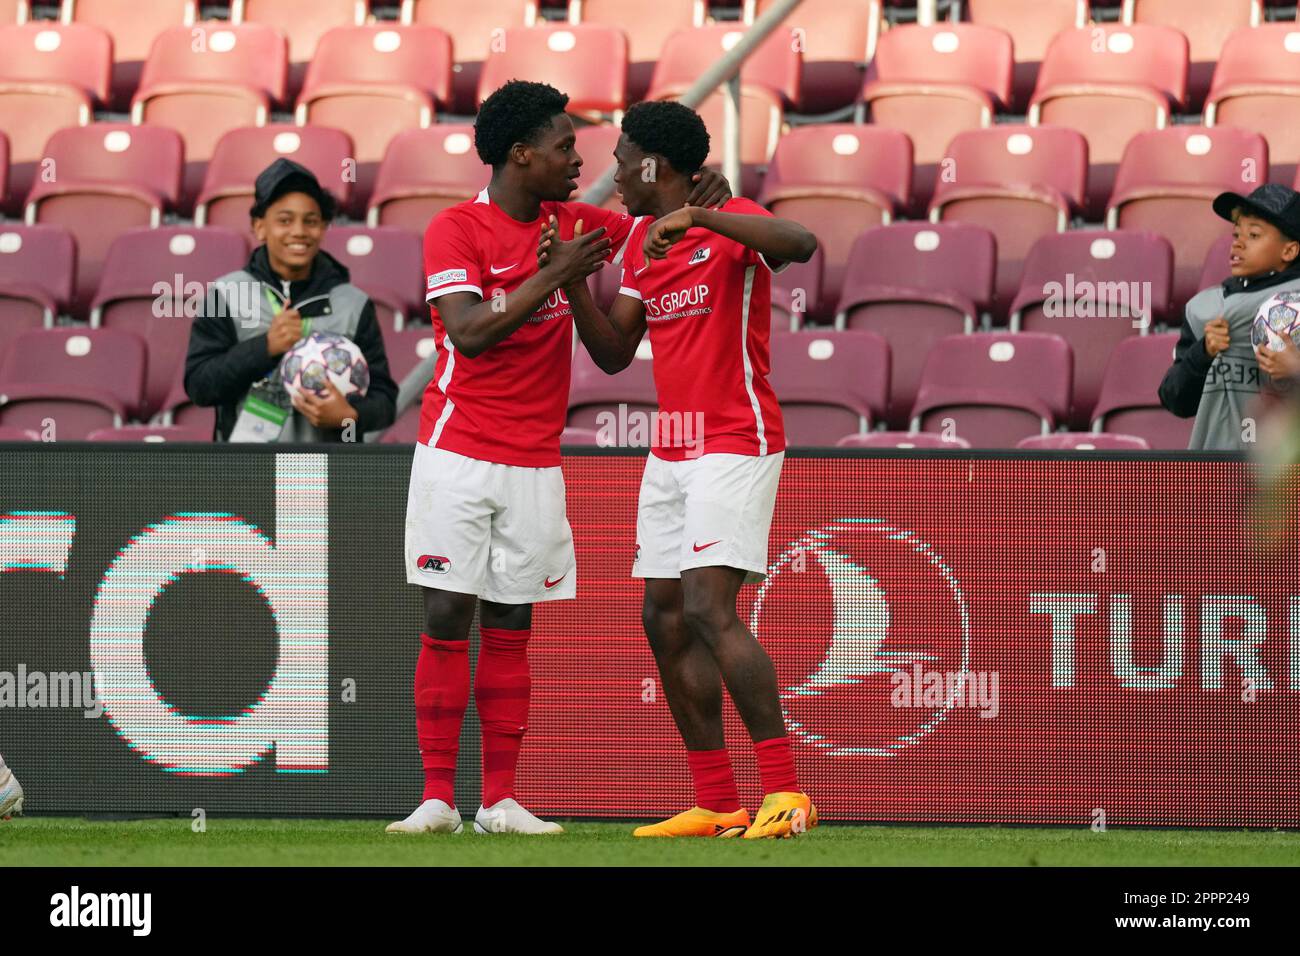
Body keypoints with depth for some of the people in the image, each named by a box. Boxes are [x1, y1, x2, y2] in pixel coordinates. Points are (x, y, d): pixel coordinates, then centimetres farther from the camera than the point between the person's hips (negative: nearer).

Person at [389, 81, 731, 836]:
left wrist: (707, 199, -3)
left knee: (510, 628, 4)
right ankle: (438, 798, -2)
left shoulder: (572, 225, 8)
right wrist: (554, 278, -22)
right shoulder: (456, 230, -7)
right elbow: (469, 334, -19)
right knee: (447, 618, -5)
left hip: (535, 462, 4)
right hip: (458, 455, -4)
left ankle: (501, 801, 6)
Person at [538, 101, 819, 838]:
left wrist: (694, 216, -38)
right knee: (665, 618, 7)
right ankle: (718, 804, 11)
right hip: (671, 450, 9)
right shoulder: (640, 243, 15)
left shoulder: (732, 223, -10)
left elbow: (801, 244, -32)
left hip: (736, 446, -9)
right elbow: (614, 354, 16)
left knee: (709, 609, -20)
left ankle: (787, 794, -20)